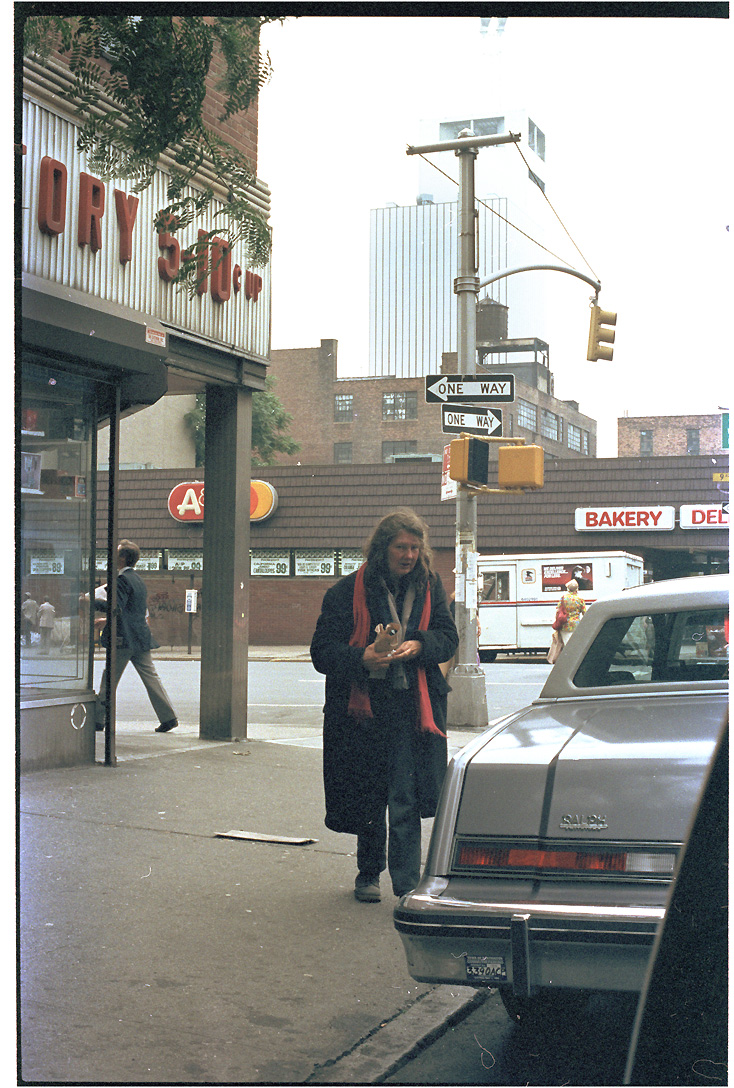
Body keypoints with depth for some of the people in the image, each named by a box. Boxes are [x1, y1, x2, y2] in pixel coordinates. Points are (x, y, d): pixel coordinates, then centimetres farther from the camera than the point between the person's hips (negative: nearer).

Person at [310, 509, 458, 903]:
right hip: (361, 707, -1)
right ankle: (368, 873, 31)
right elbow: (322, 651, -6)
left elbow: (448, 637, 8)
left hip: (414, 708, 1)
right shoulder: (347, 592, -5)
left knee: (406, 800, -6)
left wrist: (419, 646, -13)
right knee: (368, 796, 12)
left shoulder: (429, 587, 5)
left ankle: (408, 885, -3)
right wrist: (361, 659, -25)